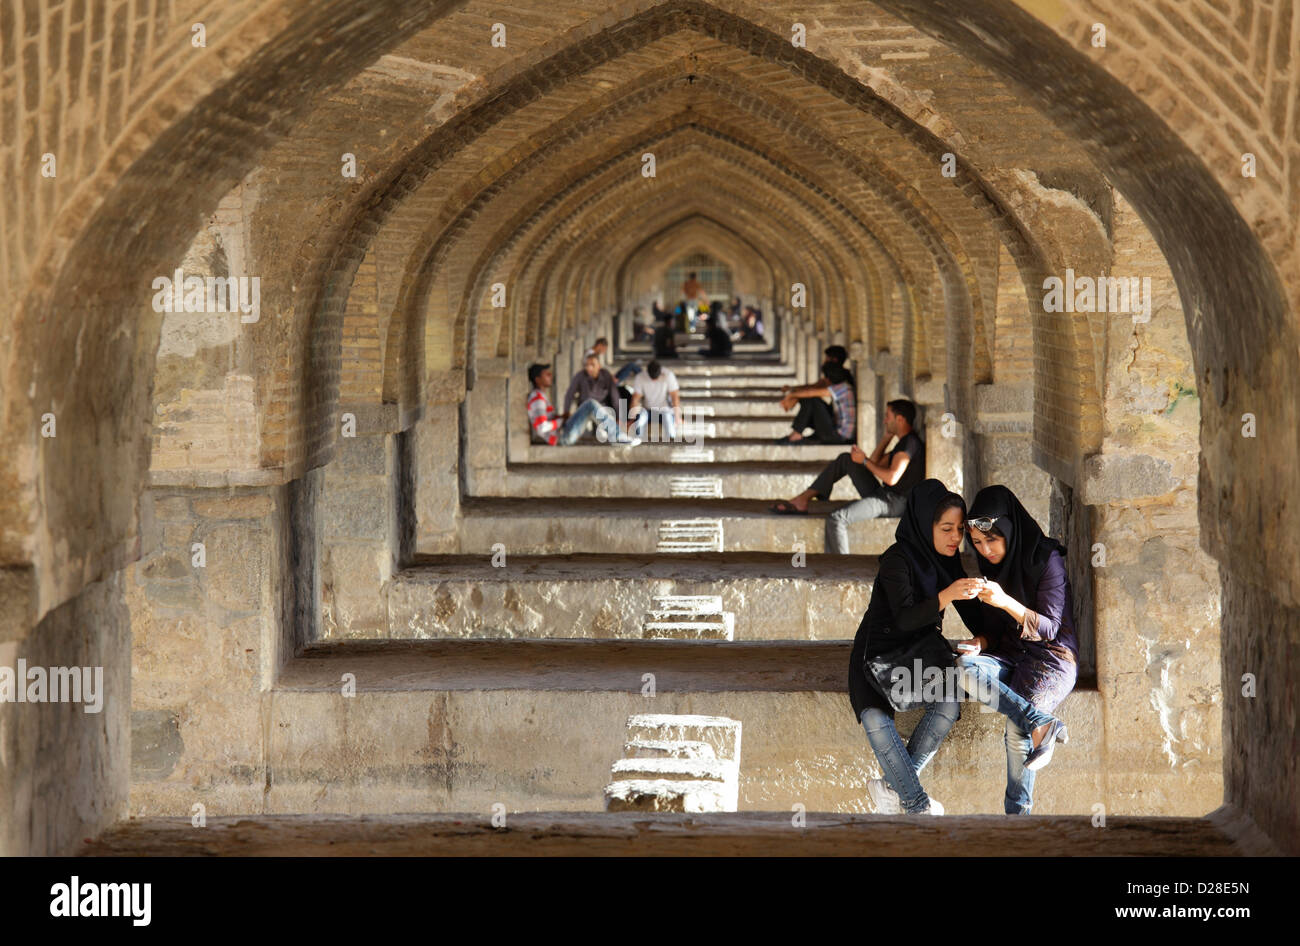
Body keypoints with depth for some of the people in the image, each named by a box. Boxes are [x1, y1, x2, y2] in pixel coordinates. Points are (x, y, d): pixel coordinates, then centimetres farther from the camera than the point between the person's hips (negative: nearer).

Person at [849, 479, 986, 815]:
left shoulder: (948, 561, 5)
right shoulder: (897, 560, -15)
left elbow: (972, 614, 11)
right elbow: (904, 618, -26)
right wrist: (946, 596, -39)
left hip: (922, 651, 5)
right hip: (880, 651, -5)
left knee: (949, 703, -28)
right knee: (875, 716, -33)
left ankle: (893, 785, -18)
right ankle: (917, 804, -22)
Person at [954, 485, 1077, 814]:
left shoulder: (1046, 559, -12)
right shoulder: (992, 565, 8)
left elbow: (1049, 628, -15)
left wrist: (1006, 601, -30)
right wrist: (980, 643, -9)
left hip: (1052, 655, -6)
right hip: (1011, 655, 6)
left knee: (1017, 730, -28)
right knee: (965, 668, -27)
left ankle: (1018, 812, -14)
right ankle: (1042, 723, -31)